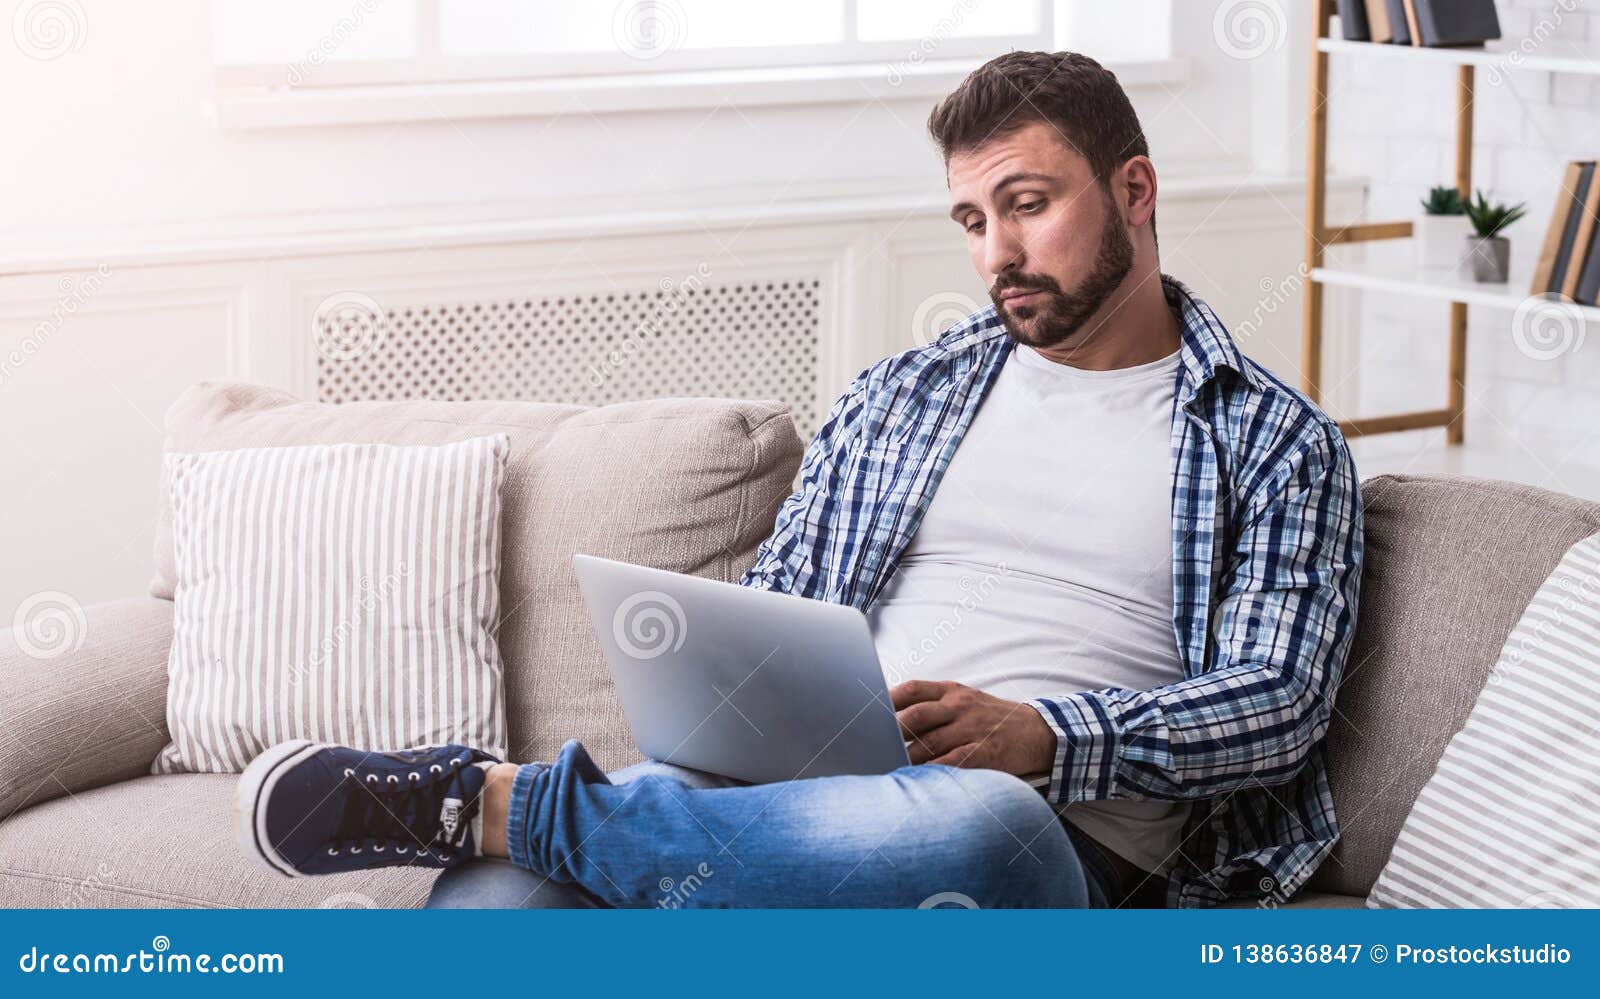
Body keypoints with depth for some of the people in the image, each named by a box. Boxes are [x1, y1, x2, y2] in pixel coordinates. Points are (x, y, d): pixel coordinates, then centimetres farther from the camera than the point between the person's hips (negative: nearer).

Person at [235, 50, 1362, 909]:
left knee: (977, 826, -44)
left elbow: (1280, 699, 0)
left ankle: (485, 801, -34)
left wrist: (1036, 734, -16)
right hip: (813, 796, 4)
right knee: (499, 887, -29)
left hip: (1065, 842, -3)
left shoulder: (1280, 444, 13)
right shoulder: (905, 396, 26)